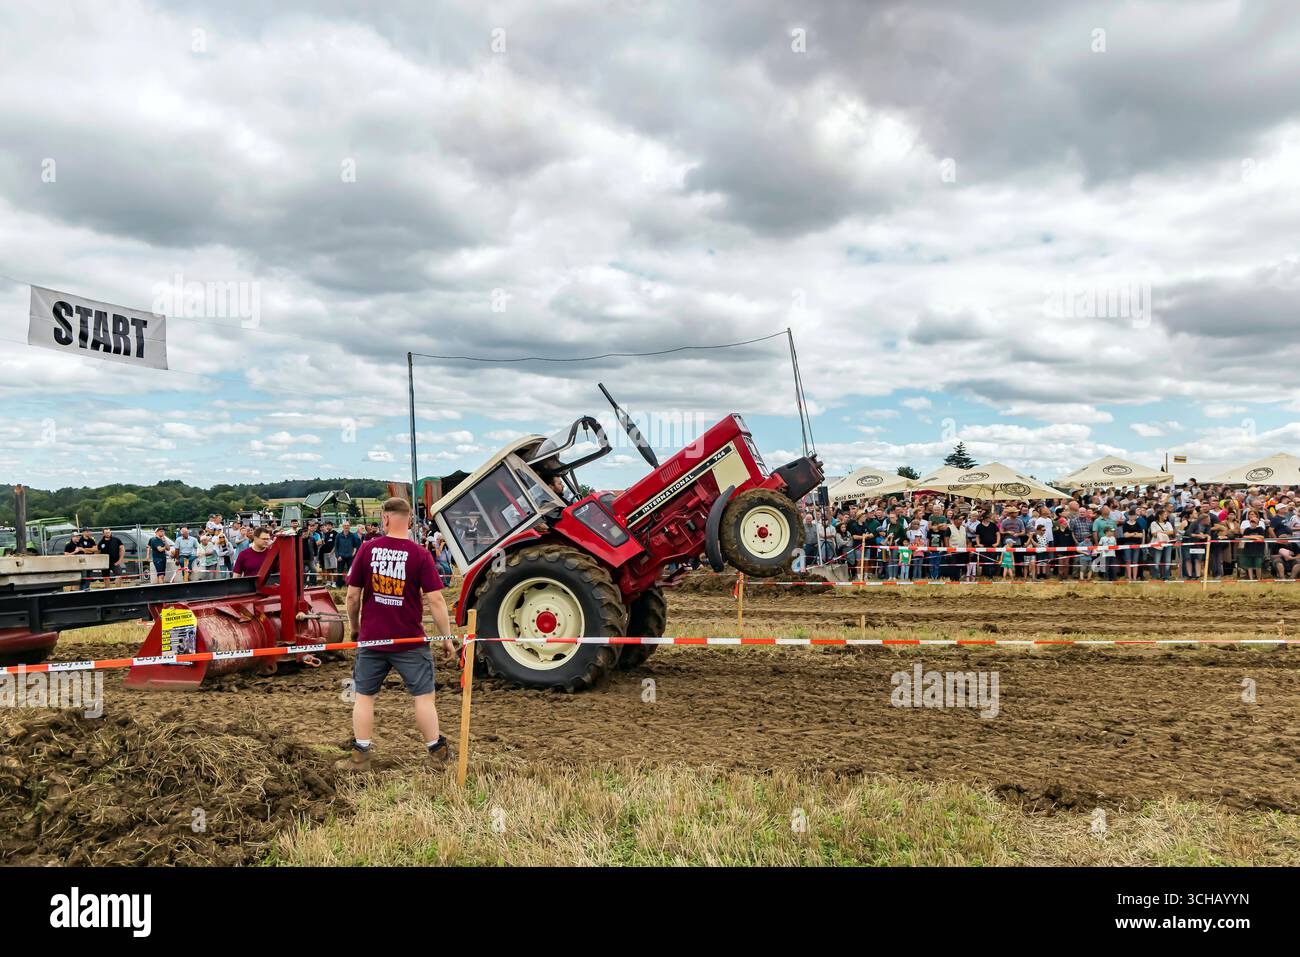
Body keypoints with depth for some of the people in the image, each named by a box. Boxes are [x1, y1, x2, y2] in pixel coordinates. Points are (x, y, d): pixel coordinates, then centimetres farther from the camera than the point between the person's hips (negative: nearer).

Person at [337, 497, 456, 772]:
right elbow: (435, 599, -13)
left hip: (371, 637, 2)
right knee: (423, 695, 9)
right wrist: (447, 638, -4)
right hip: (409, 640, -2)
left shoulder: (368, 548, -5)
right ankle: (437, 751, 17)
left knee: (364, 695, 14)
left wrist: (354, 625, 17)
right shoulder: (420, 554, -11)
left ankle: (359, 756, 18)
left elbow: (352, 595, -1)